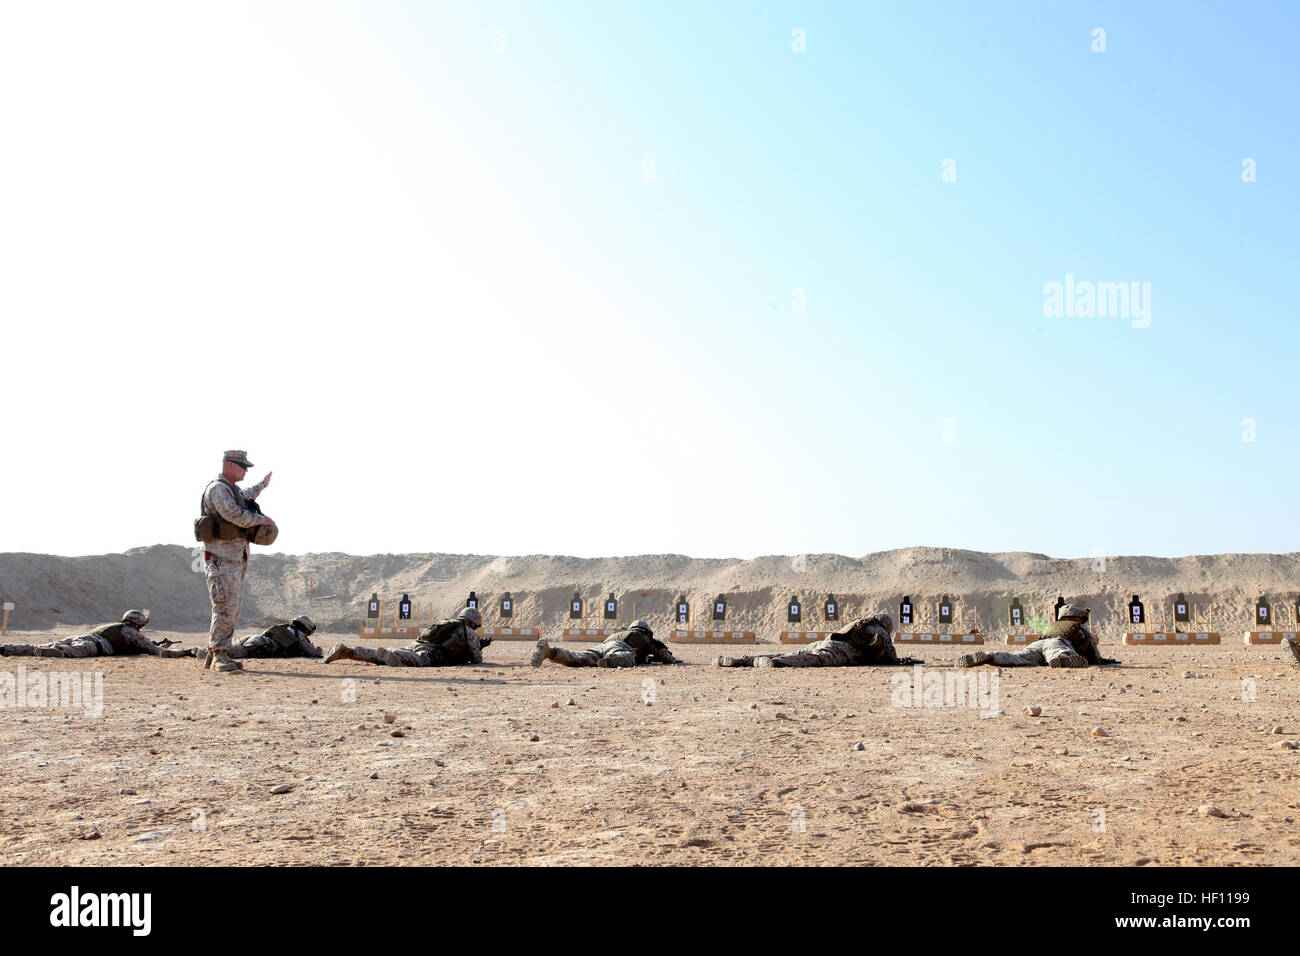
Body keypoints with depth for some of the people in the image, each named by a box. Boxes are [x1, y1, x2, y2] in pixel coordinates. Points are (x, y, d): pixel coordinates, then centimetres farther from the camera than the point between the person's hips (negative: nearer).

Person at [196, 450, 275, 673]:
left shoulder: (233, 489, 18)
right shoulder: (217, 489, -13)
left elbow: (243, 499, 44)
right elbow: (237, 516, -23)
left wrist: (262, 486, 57)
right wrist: (262, 519, -9)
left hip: (237, 557, 10)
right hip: (221, 556, -10)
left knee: (234, 607, 9)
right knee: (226, 606, -14)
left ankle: (213, 655, 14)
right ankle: (219, 656, -12)